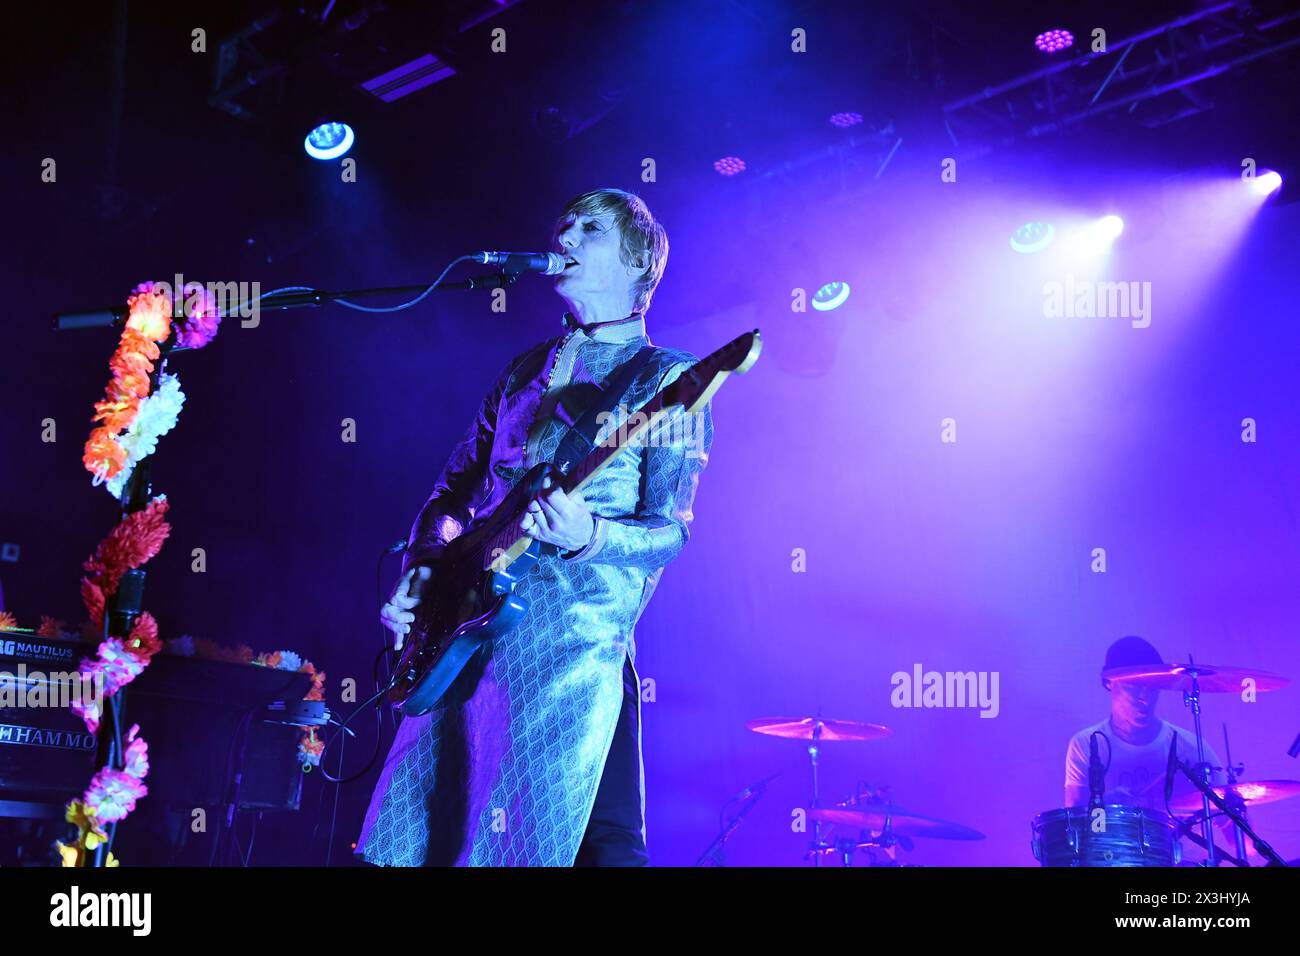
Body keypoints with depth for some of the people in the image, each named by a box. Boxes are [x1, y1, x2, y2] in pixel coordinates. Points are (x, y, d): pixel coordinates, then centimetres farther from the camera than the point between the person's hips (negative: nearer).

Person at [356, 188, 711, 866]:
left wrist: (588, 538, -25)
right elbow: (455, 489, 23)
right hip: (470, 635, 6)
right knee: (420, 836, 7)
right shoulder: (525, 371, 19)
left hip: (574, 647, -6)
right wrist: (422, 565, 6)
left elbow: (670, 530, -6)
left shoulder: (665, 379, 1)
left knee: (604, 844, -8)